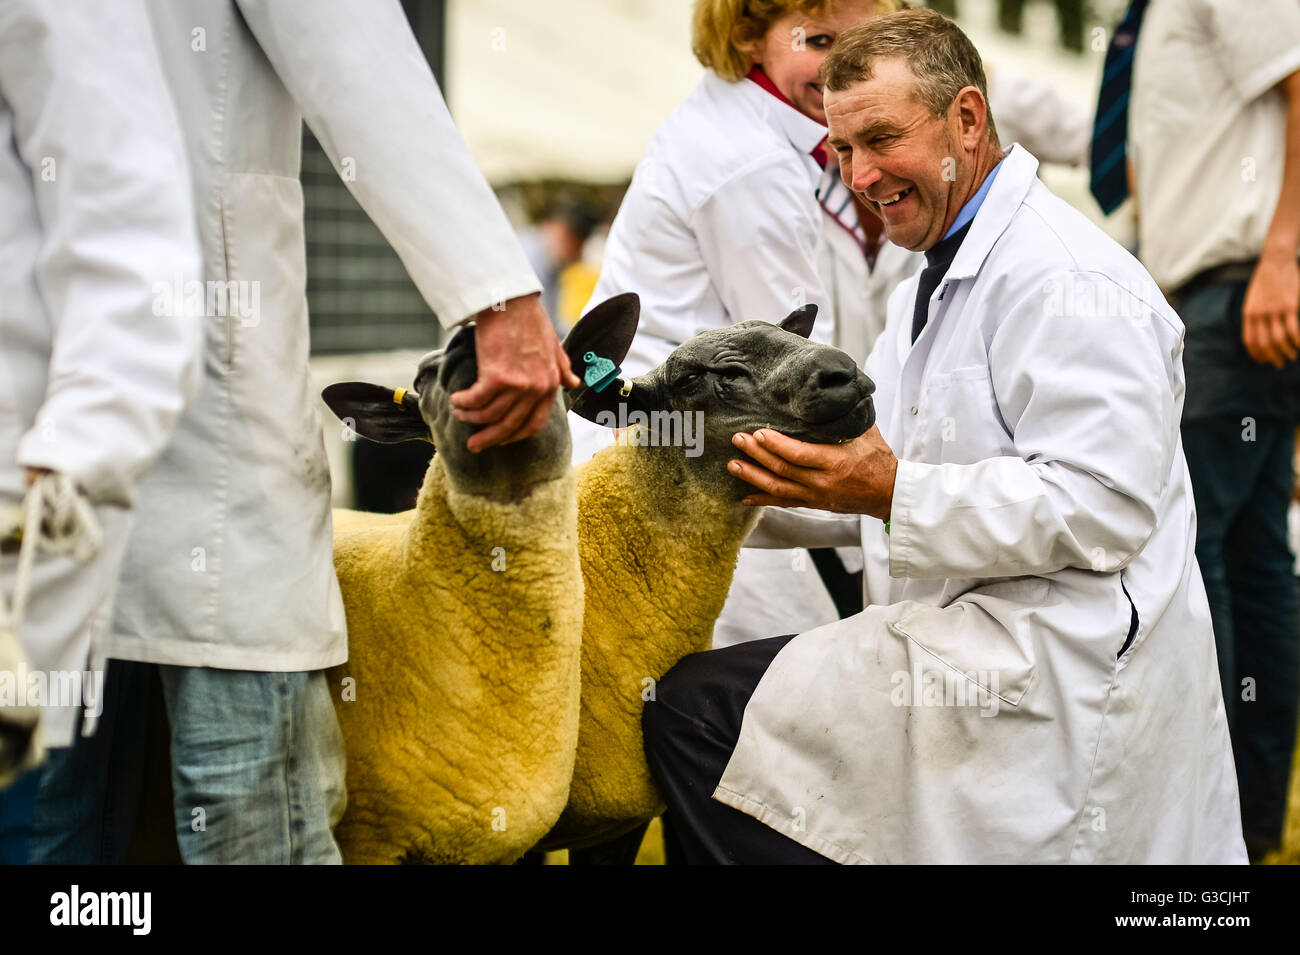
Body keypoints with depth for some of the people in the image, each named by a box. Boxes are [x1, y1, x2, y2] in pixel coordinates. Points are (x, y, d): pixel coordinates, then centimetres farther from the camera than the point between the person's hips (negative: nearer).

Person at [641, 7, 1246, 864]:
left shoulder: (1066, 280, -13)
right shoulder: (934, 286, 22)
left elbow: (1103, 510, -23)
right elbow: (877, 475, 22)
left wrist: (894, 493, -24)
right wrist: (762, 484, 5)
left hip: (1064, 677, -11)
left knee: (696, 711, -17)